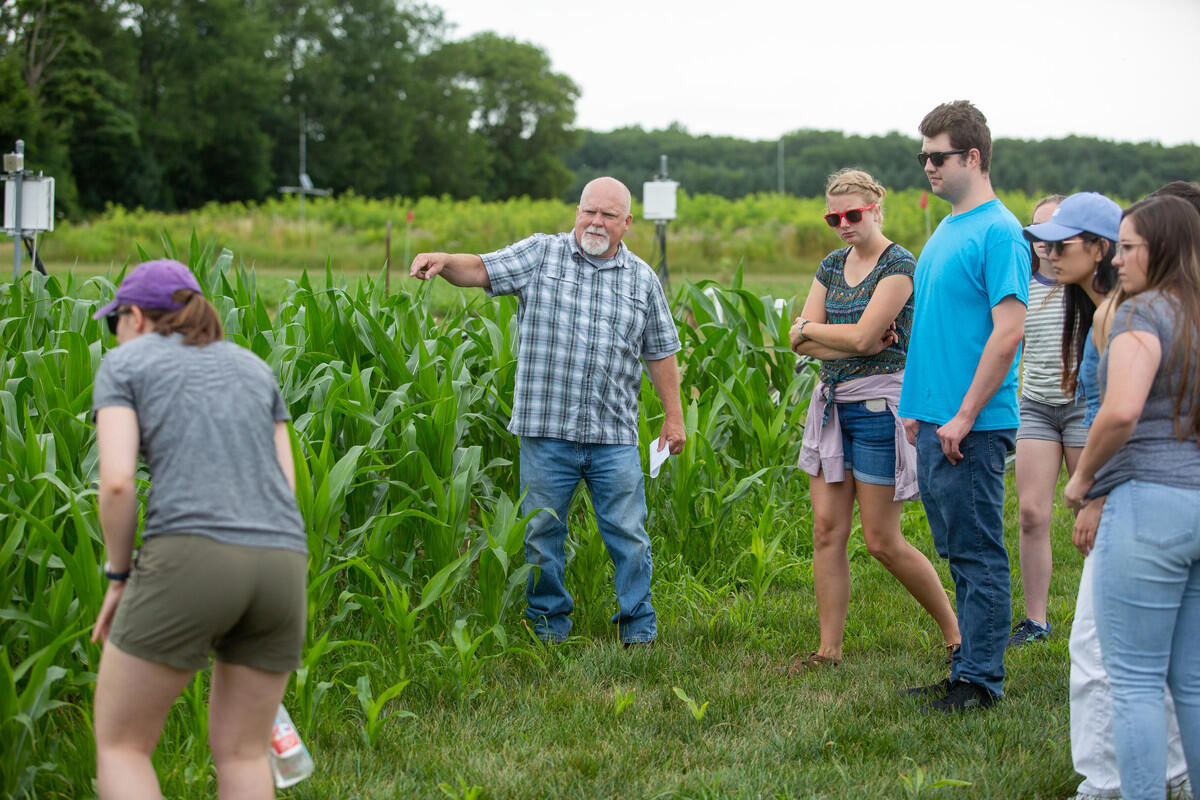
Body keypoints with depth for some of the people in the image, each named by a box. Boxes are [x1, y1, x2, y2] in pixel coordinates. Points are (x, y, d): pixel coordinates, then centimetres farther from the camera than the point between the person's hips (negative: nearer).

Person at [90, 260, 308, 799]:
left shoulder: (124, 364, 10)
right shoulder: (252, 367, 24)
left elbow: (117, 481, -4)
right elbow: (285, 489, 18)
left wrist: (119, 578, 8)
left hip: (189, 560, -5)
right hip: (282, 566, 5)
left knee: (119, 747, 9)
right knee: (241, 755, 16)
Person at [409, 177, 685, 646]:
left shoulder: (642, 279, 11)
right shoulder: (540, 254, 5)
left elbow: (660, 352, 14)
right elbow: (480, 270, -4)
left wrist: (674, 414, 10)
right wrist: (443, 262, -24)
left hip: (614, 435, 1)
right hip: (545, 430, -1)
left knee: (627, 534, 3)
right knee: (541, 532, 6)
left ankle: (638, 624, 16)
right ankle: (548, 623, 20)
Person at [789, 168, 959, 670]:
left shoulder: (899, 266, -10)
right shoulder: (831, 266, 12)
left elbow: (863, 336, -19)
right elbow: (801, 342, 5)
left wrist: (811, 328, -3)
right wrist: (848, 341, -11)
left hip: (878, 404, -7)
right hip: (833, 403, 7)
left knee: (883, 541, -3)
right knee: (827, 530, 4)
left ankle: (954, 633, 13)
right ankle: (829, 649, 10)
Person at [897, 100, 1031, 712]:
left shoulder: (998, 233, -14)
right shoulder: (946, 230, 15)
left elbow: (1008, 332, -20)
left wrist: (964, 417, -19)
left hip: (972, 428, -9)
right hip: (936, 422, 9)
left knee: (979, 554, -1)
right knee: (958, 553, 15)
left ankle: (981, 682, 6)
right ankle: (968, 667, 24)